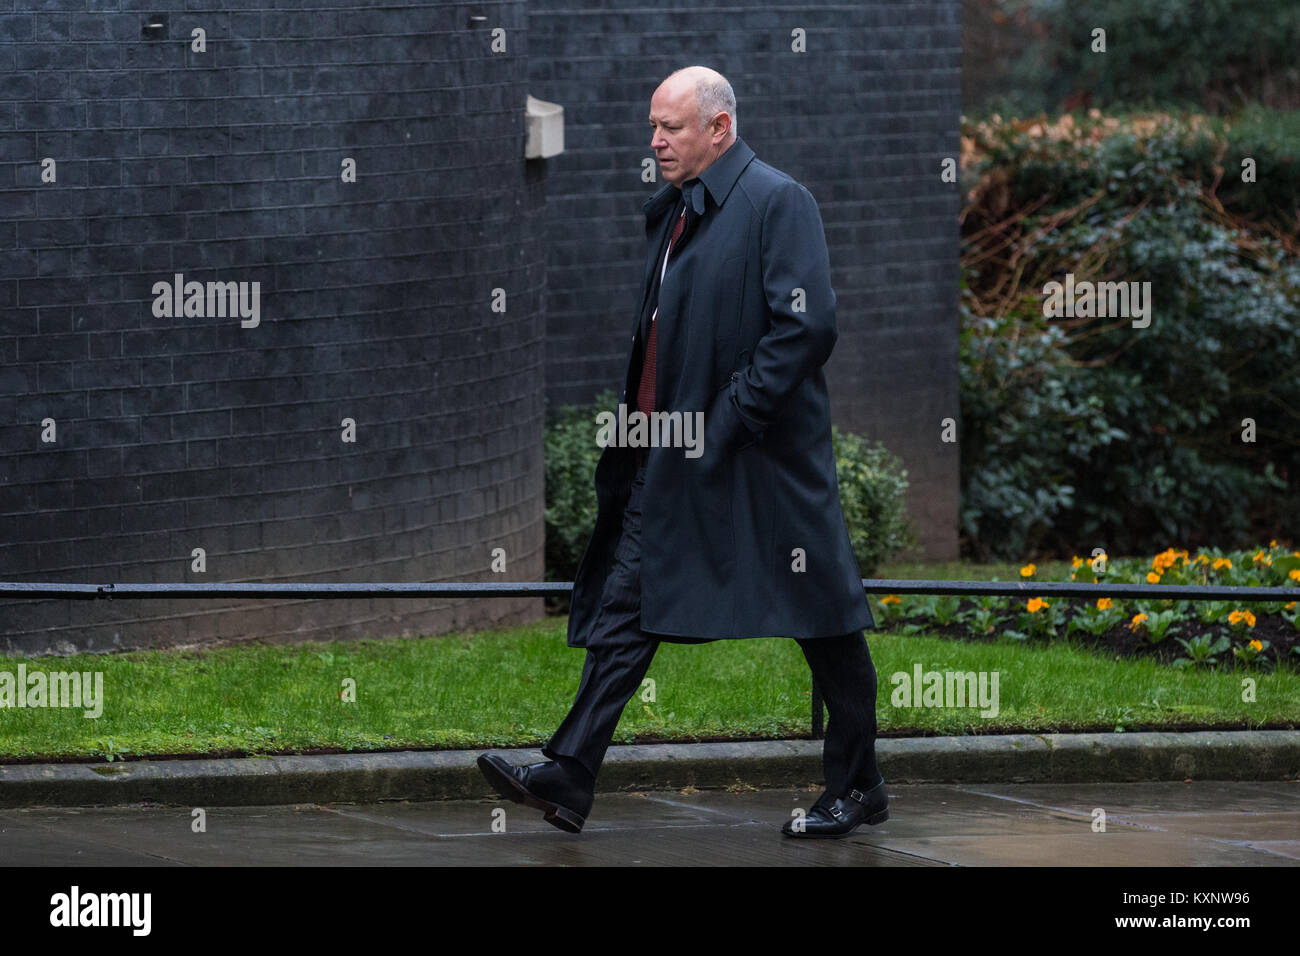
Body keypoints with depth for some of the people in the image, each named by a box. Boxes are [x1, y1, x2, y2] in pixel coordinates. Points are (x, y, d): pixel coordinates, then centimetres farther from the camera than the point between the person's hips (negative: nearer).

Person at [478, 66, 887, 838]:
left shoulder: (778, 202, -11)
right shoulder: (673, 212, 15)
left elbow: (808, 326, -19)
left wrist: (729, 419, -19)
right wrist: (642, 420, 12)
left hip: (764, 457, -8)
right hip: (672, 454, 8)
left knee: (823, 622, 3)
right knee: (625, 606, 1)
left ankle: (858, 788, 13)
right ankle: (569, 780, -2)